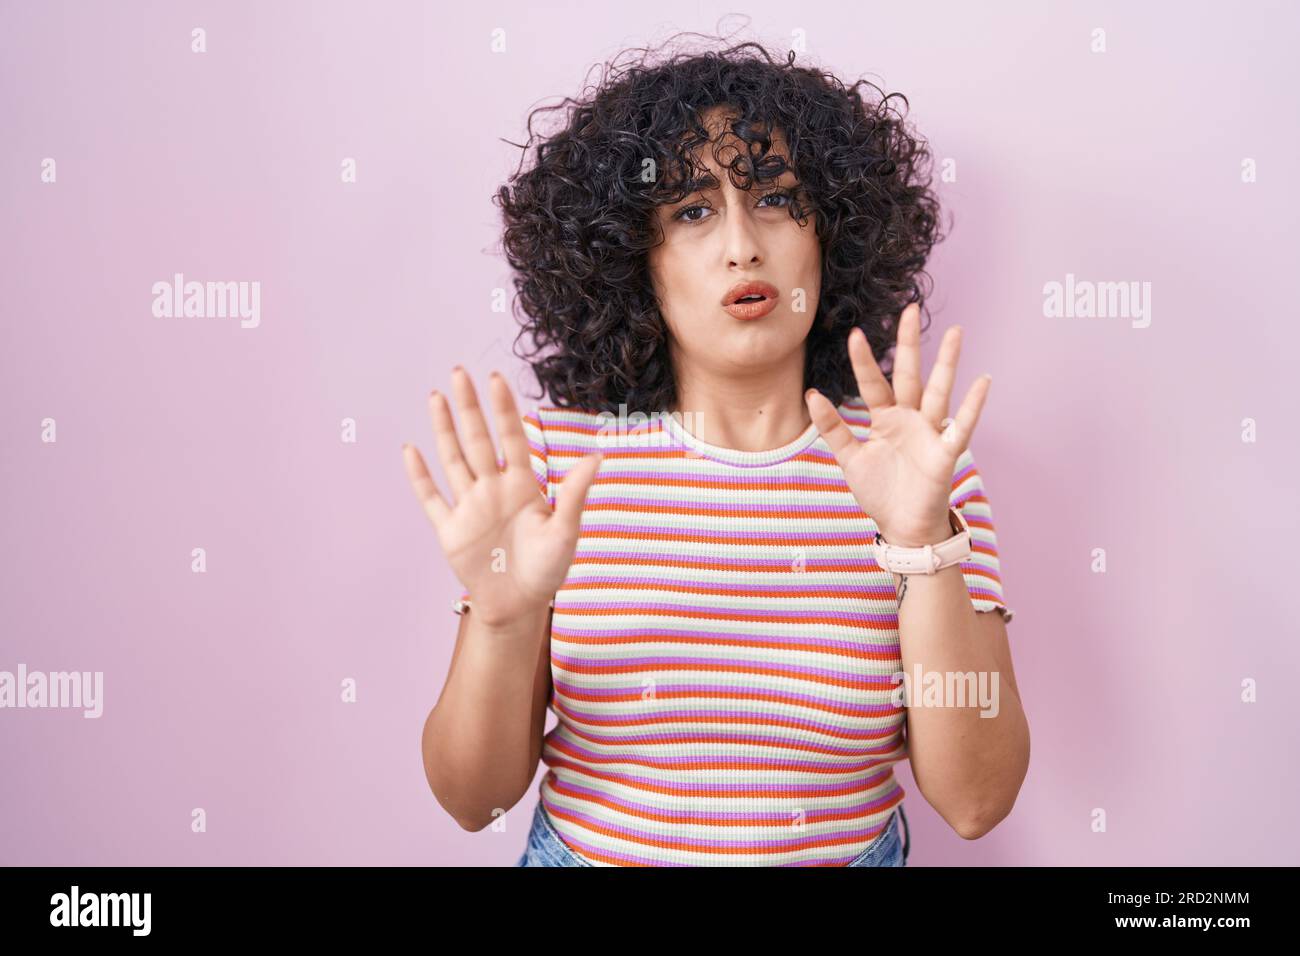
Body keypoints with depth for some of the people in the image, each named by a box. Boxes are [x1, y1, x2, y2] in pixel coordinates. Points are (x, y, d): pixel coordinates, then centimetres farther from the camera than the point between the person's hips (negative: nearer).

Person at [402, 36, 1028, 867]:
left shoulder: (925, 459, -12)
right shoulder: (555, 449, -13)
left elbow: (976, 800, -17)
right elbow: (474, 799, -11)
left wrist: (924, 546, -29)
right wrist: (501, 622, -30)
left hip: (854, 850, 1)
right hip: (581, 847, 0)